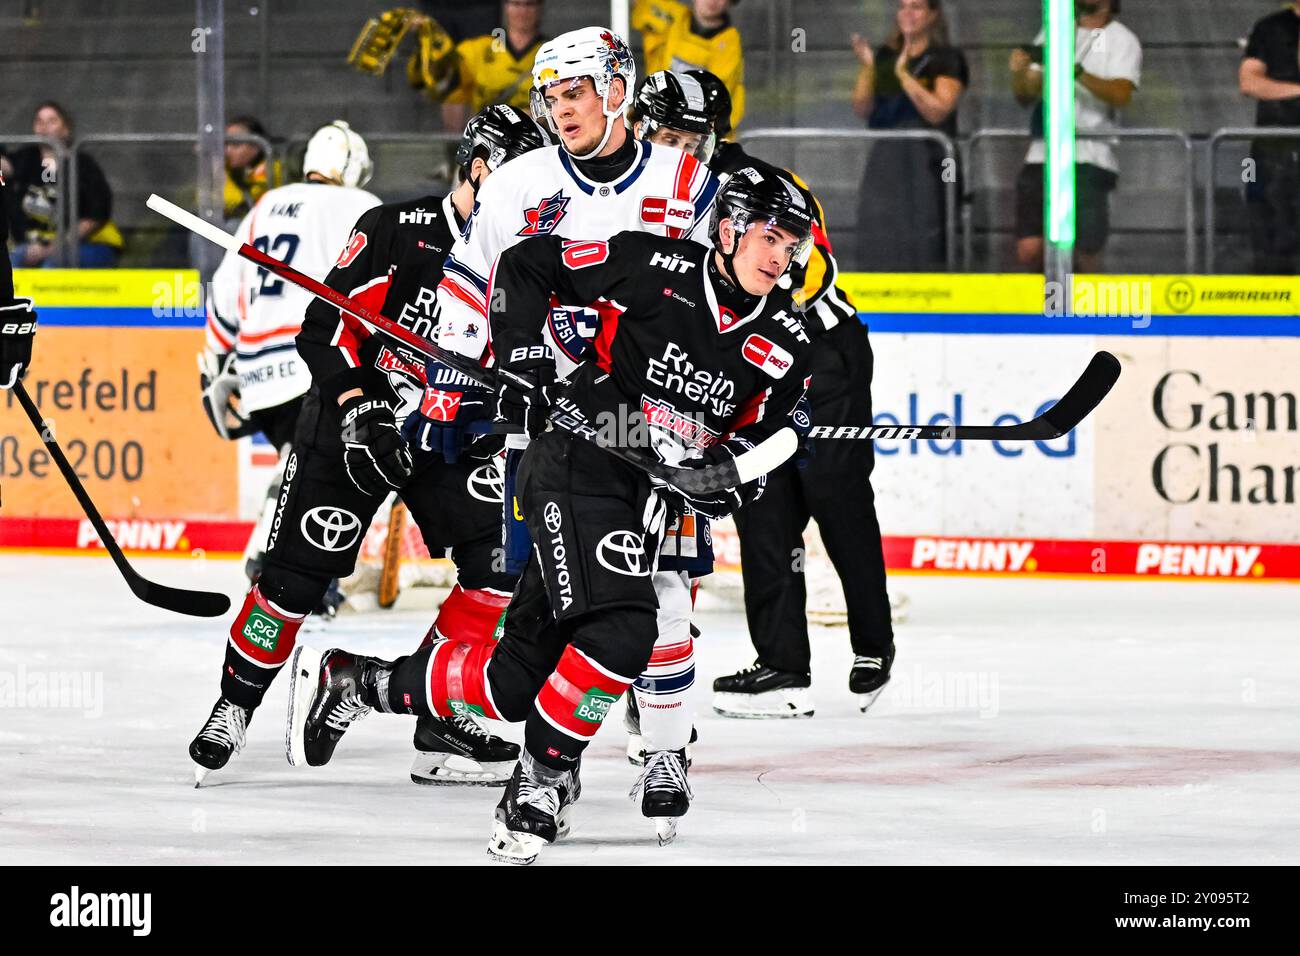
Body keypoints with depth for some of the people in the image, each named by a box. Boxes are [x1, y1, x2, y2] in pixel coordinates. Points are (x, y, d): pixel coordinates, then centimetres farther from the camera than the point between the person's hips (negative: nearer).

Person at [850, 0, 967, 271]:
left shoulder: (947, 59, 1)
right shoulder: (884, 56, 15)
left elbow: (937, 112, -11)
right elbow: (862, 108, 7)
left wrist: (904, 75, -17)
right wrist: (867, 67, -7)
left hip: (926, 165, -5)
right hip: (885, 161, 5)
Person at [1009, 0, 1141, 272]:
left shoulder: (1122, 40, 4)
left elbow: (1121, 94, -13)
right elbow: (1026, 96, 16)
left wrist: (1077, 72, -26)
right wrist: (1019, 73, -6)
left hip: (1090, 160, -4)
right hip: (1043, 155, 4)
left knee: (1086, 257, -8)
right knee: (1029, 251, -7)